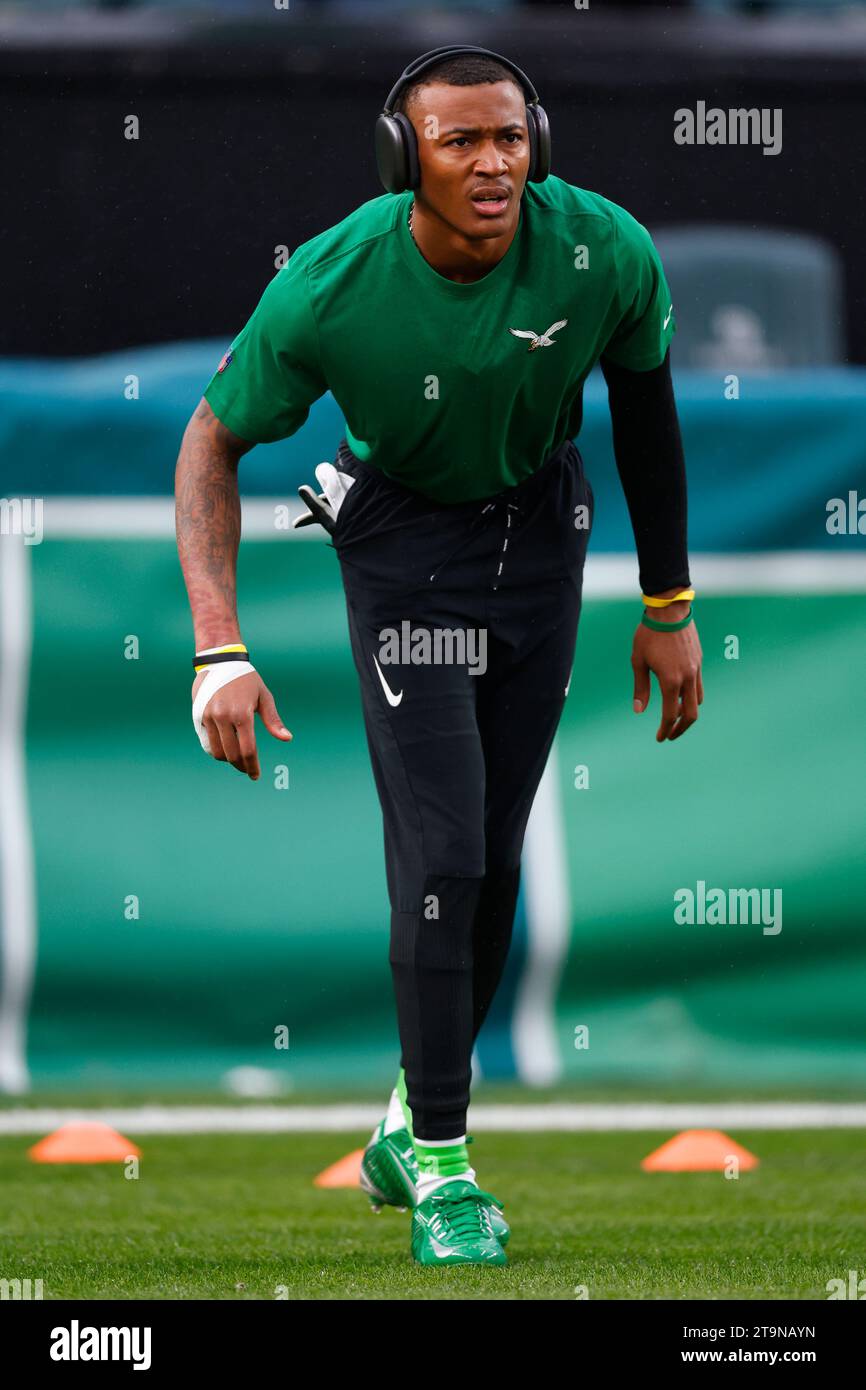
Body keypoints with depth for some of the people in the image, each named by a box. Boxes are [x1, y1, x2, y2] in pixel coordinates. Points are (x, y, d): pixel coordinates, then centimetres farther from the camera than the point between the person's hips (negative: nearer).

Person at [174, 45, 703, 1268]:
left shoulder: (606, 255, -22)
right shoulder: (331, 289, -28)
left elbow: (646, 415, -1)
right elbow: (215, 442, -13)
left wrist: (669, 606, 8)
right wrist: (219, 650, -23)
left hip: (540, 525, 3)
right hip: (403, 535, -3)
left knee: (497, 853, 8)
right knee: (443, 856, -13)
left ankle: (412, 1124, 26)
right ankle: (441, 1162, -1)